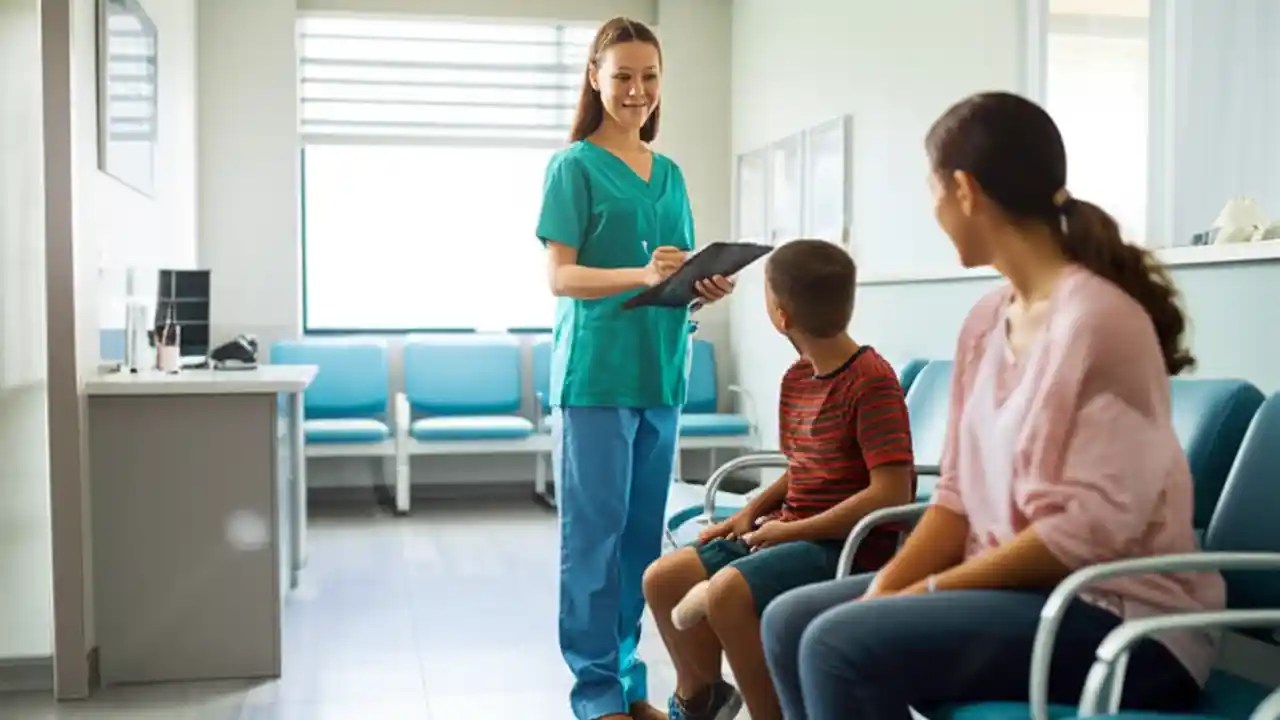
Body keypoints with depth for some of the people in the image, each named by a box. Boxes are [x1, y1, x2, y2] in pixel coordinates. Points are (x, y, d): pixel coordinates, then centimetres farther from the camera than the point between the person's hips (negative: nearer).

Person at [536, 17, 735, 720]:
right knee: (594, 531, -1)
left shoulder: (669, 174, 16)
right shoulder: (574, 165, -2)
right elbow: (561, 277, -10)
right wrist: (642, 275, -25)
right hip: (596, 372, -6)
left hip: (661, 371, 6)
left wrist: (706, 287, -6)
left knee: (643, 531, 10)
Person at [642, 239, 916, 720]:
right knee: (663, 579, 1)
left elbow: (891, 494, -24)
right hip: (794, 533, 9)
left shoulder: (871, 380, -18)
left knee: (727, 590, -31)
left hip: (852, 547, -9)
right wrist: (752, 511, 5)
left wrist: (791, 529, -18)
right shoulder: (796, 378, 10)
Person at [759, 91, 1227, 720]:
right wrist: (885, 587, -7)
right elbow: (960, 494, 8)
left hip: (1118, 614, -8)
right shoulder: (985, 322, 7)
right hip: (1018, 585, 8)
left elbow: (1091, 529, -22)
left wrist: (930, 590, -17)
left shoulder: (1098, 318, -19)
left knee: (843, 645, -24)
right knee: (791, 621, 0)